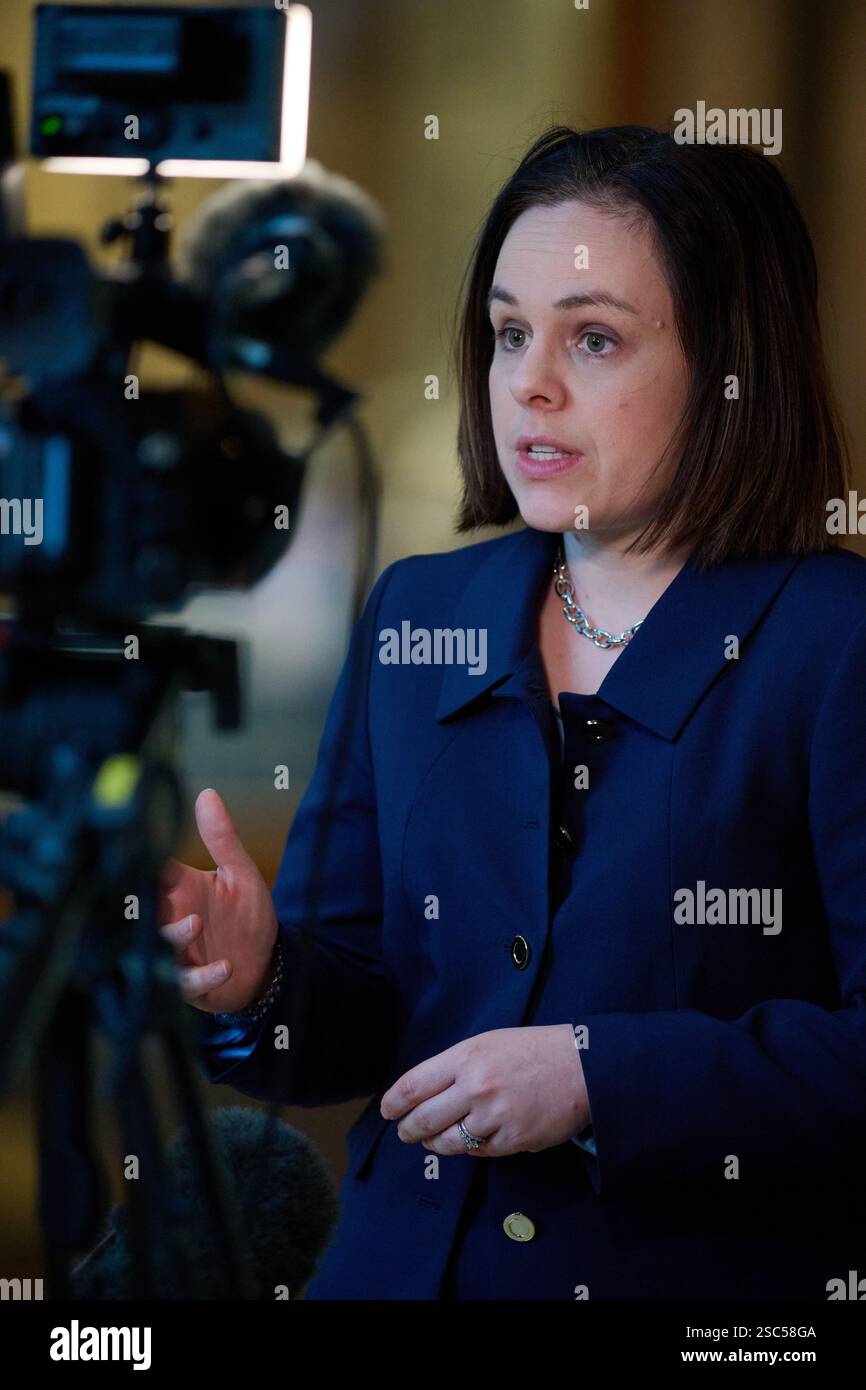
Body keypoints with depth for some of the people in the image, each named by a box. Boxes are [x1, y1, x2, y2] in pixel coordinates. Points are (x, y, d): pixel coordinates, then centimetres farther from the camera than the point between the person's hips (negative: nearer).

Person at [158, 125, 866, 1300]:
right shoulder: (417, 618, 9)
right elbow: (360, 1014, 9)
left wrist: (602, 1078, -19)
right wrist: (262, 982, -10)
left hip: (717, 1270, -3)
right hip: (409, 1259, 3)